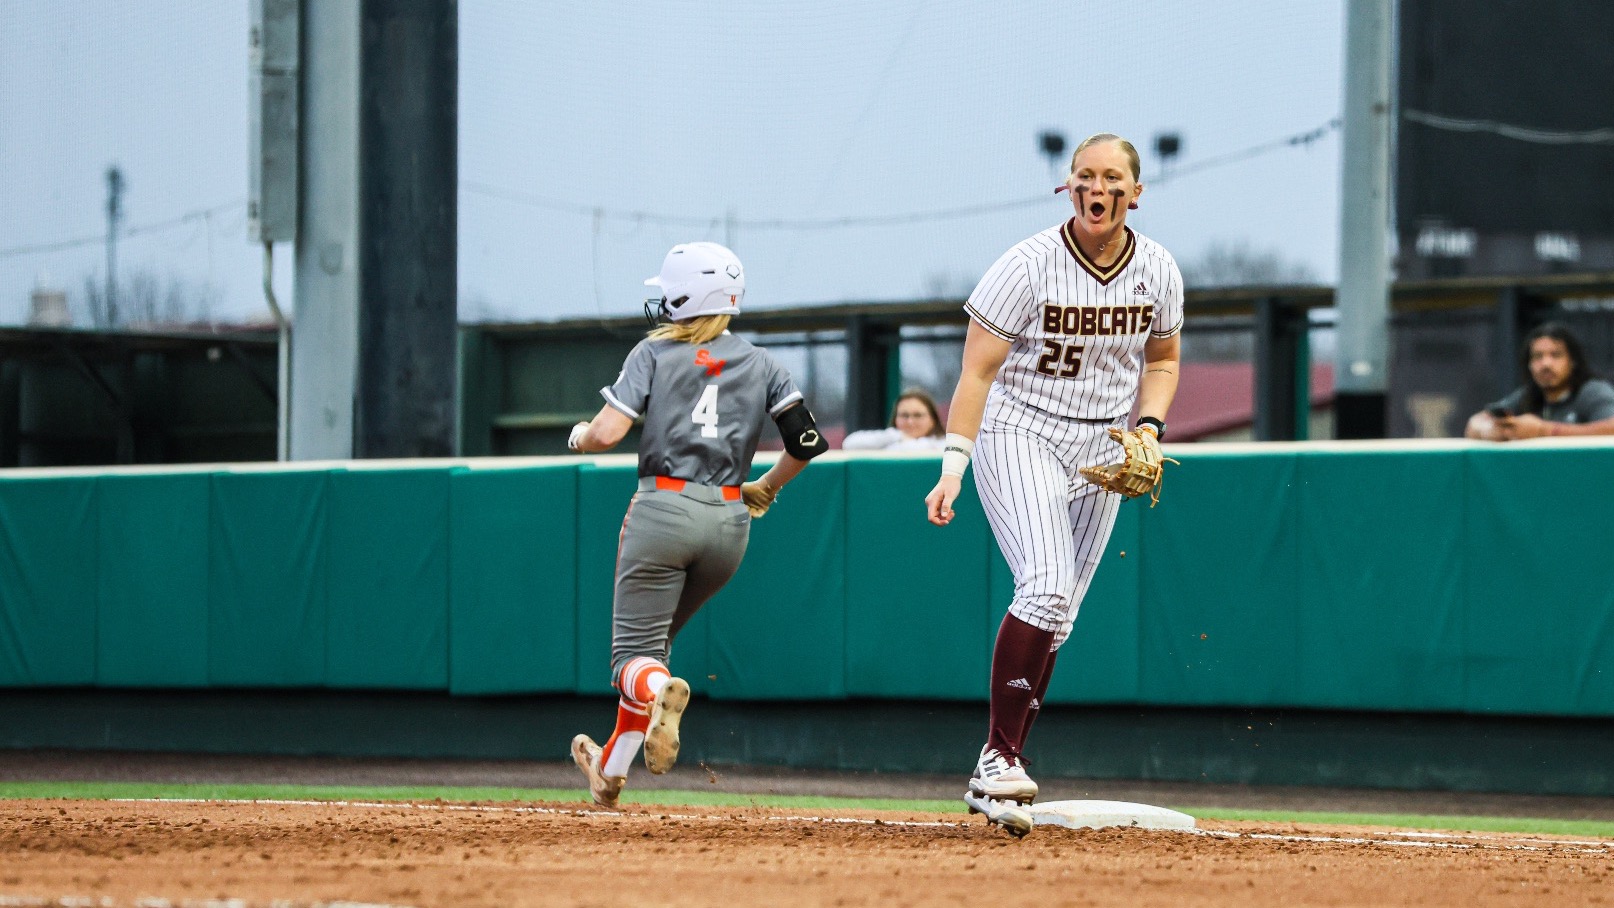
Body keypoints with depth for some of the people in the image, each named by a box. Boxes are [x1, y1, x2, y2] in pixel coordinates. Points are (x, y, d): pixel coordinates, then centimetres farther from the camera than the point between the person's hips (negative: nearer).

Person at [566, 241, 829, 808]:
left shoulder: (654, 353, 1)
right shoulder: (761, 364, 11)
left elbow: (608, 432, -9)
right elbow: (807, 440, 3)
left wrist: (578, 437, 14)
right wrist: (765, 489, 20)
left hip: (663, 509, -4)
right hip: (729, 523, 4)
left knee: (635, 654, -4)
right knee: (654, 637, 22)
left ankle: (660, 689, -42)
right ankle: (611, 772, 25)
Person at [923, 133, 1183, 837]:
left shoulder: (1158, 271, 0)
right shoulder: (1030, 265, -15)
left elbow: (1162, 358, 16)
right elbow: (978, 369, -14)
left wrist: (1149, 427, -3)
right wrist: (953, 465, -22)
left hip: (1101, 456, 5)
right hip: (1018, 437, -5)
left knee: (1055, 621, 3)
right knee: (1048, 587, -25)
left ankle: (995, 778, 8)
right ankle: (1002, 758, -23)